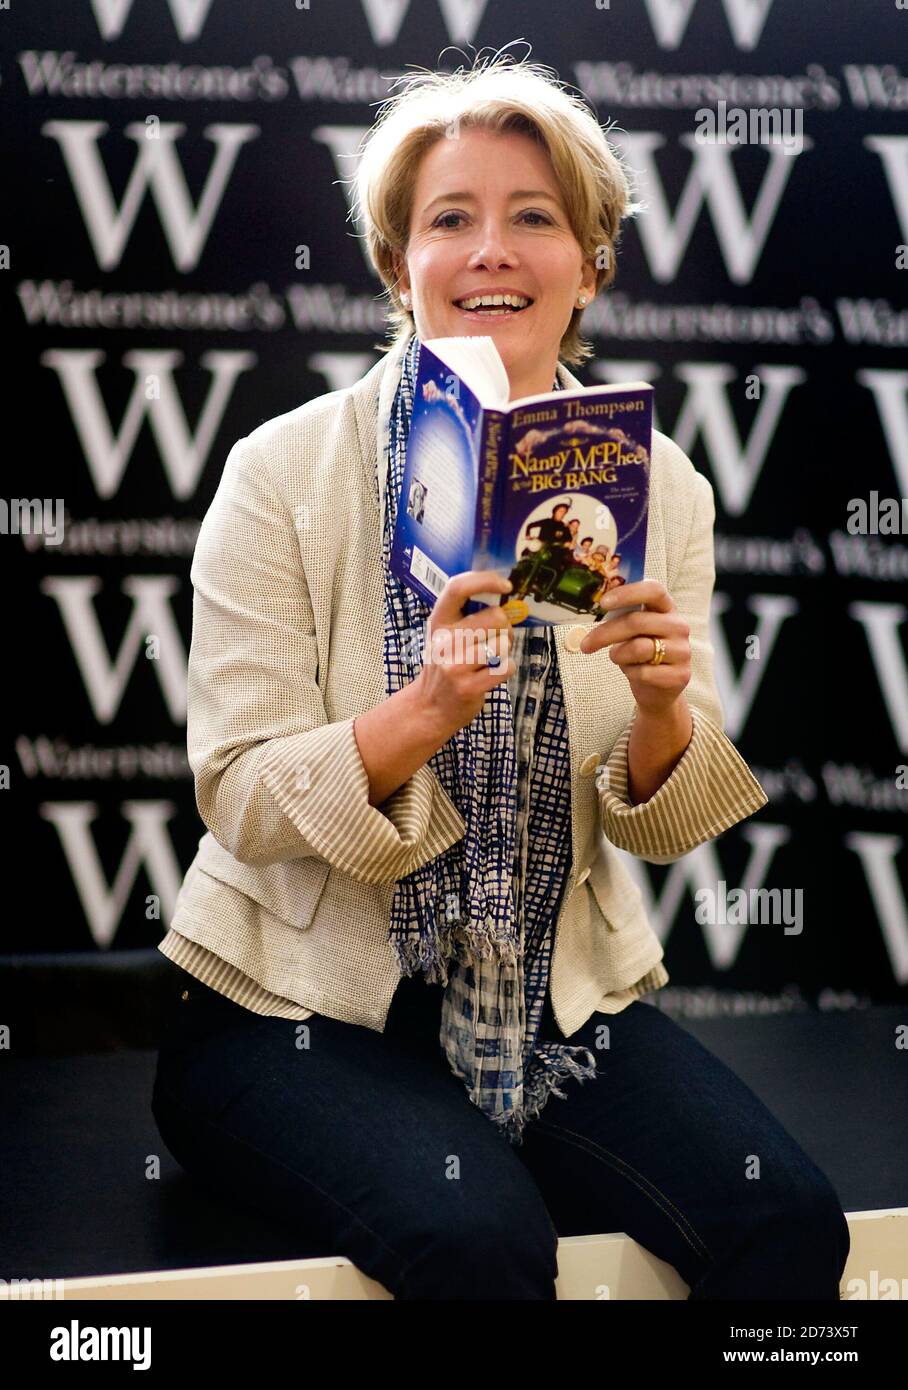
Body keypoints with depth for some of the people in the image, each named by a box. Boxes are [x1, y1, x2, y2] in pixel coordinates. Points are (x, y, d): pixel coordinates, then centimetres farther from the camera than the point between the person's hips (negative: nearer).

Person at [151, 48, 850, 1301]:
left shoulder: (659, 489, 3)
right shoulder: (282, 473, -7)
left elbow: (663, 829, 4)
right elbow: (243, 803, -11)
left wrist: (662, 709, -19)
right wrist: (427, 712, -30)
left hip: (560, 998, 3)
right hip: (301, 998, -3)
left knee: (785, 1220, -20)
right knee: (477, 1234, -30)